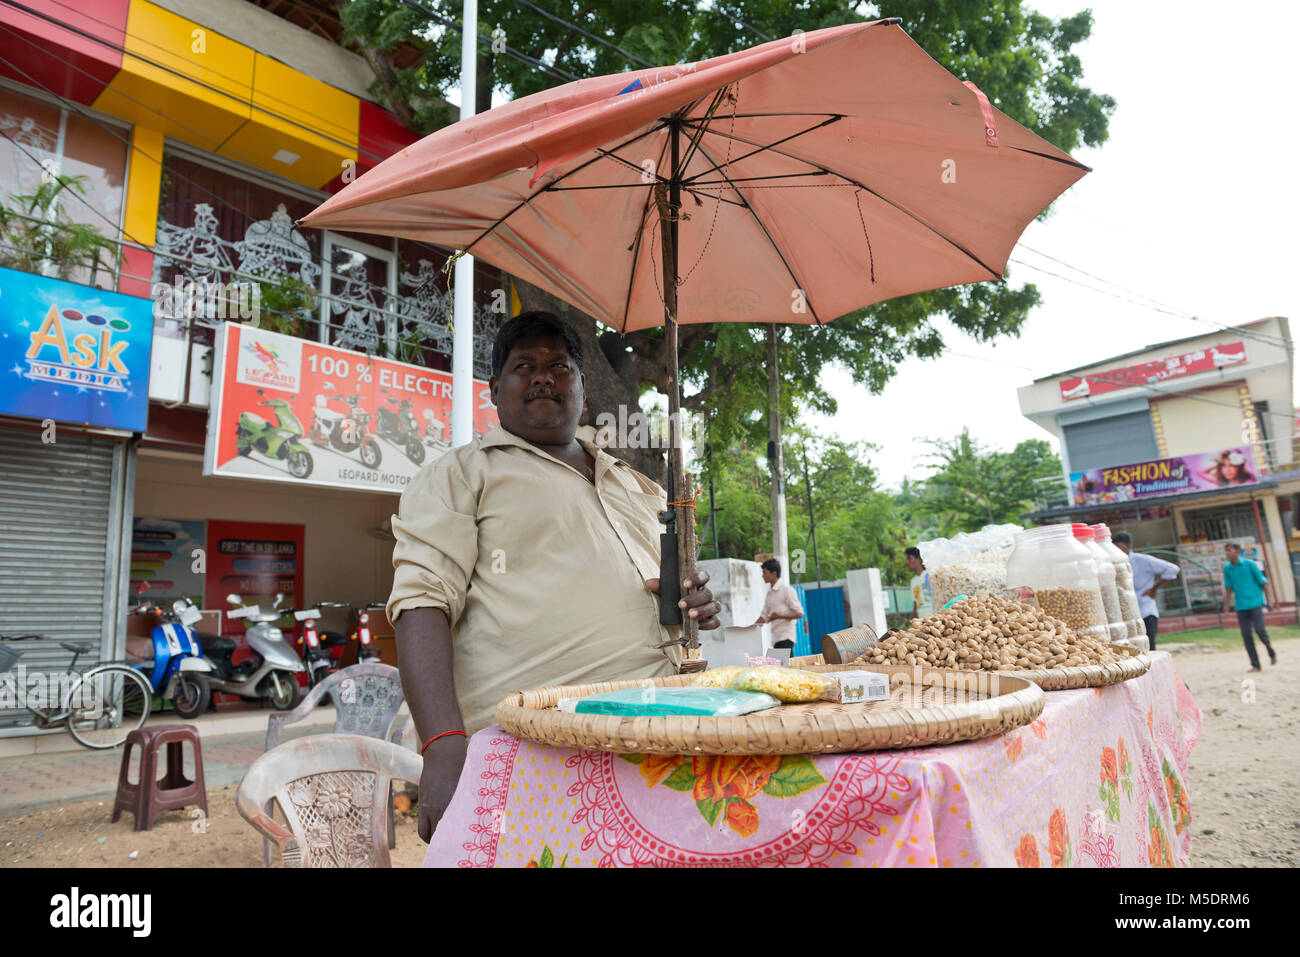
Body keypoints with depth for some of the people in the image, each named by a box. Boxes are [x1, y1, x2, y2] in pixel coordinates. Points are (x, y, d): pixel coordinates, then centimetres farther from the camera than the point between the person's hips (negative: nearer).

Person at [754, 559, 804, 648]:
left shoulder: (787, 590, -7)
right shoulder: (769, 593, 16)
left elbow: (799, 613, -8)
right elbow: (764, 616, 20)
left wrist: (780, 616, -19)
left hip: (786, 637, -7)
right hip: (775, 638, 7)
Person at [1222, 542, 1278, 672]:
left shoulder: (1249, 564, -3)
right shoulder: (1227, 568, 7)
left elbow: (1262, 582, 2)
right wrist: (1227, 604, 9)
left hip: (1255, 603, -3)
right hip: (1241, 606, 3)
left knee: (1260, 629, -13)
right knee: (1246, 635, 0)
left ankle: (1271, 652, 17)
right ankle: (1255, 665, 7)